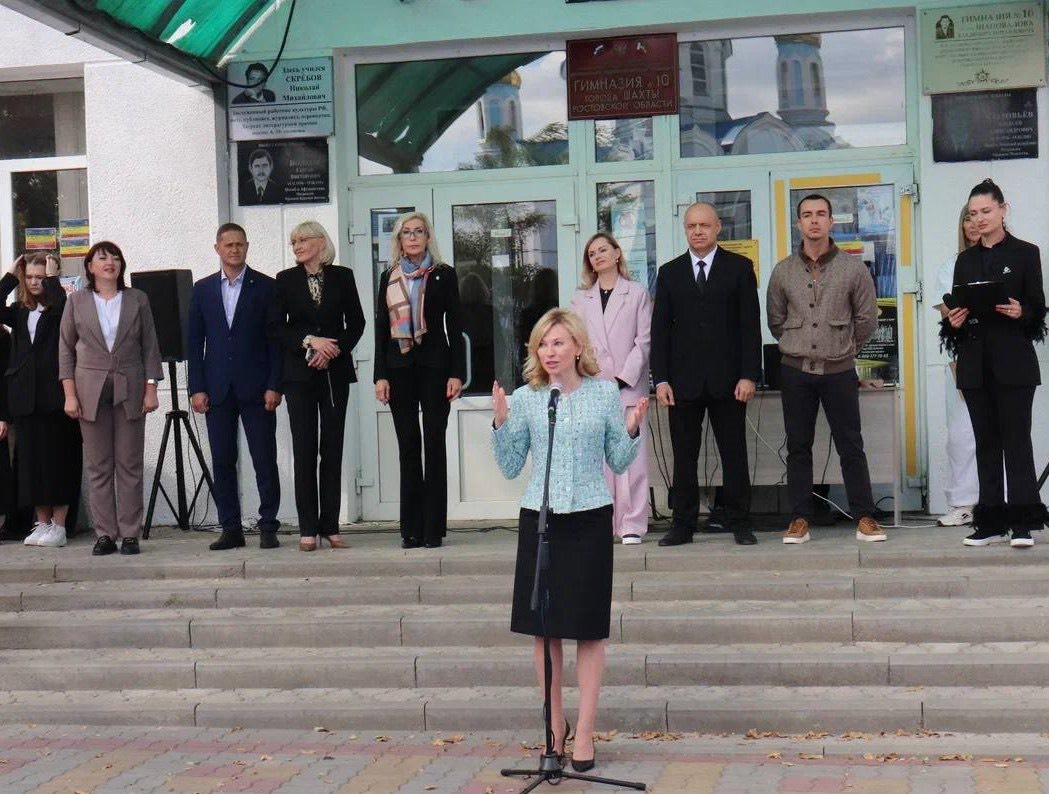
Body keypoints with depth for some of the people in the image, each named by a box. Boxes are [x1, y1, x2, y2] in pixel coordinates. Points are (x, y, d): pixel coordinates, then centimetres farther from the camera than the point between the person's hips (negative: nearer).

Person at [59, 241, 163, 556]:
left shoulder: (137, 300, 7)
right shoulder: (76, 301, 6)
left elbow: (150, 347, 6)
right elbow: (65, 350, 6)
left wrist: (151, 388, -2)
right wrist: (70, 394, -2)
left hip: (129, 390, 0)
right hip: (91, 391, 0)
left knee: (130, 465, 1)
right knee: (98, 467, 1)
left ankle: (130, 534, 5)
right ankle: (105, 534, 6)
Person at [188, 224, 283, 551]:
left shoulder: (265, 287, 3)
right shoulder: (202, 289, 11)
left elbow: (276, 338, 0)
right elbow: (194, 342, 9)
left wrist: (274, 386, -8)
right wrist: (197, 388, 1)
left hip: (255, 388, -3)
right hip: (217, 389, 3)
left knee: (265, 460, -1)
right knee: (222, 461, 4)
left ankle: (268, 527, 6)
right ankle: (231, 529, 11)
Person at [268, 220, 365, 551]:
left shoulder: (342, 277, 6)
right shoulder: (286, 280, 5)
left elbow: (356, 323, 7)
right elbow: (275, 327, 2)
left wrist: (334, 350, -7)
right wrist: (309, 341, -11)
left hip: (336, 371, 1)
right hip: (300, 373, -1)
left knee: (333, 449, 2)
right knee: (304, 450, -2)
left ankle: (330, 526, 7)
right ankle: (308, 529, 1)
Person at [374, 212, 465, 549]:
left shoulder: (444, 275, 4)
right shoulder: (389, 278, 10)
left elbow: (455, 327, 1)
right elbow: (381, 329, 9)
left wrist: (456, 373, -7)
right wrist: (380, 375, 1)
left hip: (434, 366, -2)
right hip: (400, 369, 2)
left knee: (434, 445, -1)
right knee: (408, 447, 4)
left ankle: (433, 528, 2)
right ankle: (411, 529, 8)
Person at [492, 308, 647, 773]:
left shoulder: (605, 394, 1)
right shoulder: (525, 398, 2)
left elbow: (618, 463, 6)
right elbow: (510, 467, 3)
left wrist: (632, 429, -11)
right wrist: (500, 421, -9)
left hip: (590, 519, -1)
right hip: (539, 519, 1)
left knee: (589, 628, 2)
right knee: (544, 627, 7)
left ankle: (584, 731, 9)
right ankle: (555, 724, 21)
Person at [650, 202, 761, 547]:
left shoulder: (739, 267, 5)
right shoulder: (669, 272, 10)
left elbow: (750, 324, 0)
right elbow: (660, 329, 7)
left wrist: (749, 375, -8)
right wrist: (660, 379, -2)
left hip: (727, 378, -1)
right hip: (683, 380, 2)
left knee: (734, 454, 3)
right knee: (683, 457, 4)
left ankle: (740, 524, 11)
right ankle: (683, 525, 9)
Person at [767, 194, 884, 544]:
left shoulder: (853, 268, -1)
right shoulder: (783, 272, 3)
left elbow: (866, 319, 6)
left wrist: (843, 347, 11)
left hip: (839, 370, -1)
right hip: (796, 371, 1)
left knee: (851, 446, 2)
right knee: (798, 447, 6)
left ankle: (864, 518, 8)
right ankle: (800, 519, 12)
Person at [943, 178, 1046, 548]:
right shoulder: (965, 260, 15)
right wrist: (953, 322, -7)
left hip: (1013, 362, -4)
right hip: (975, 364, 4)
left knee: (1016, 438, -6)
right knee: (986, 442, 6)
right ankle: (991, 522, 9)